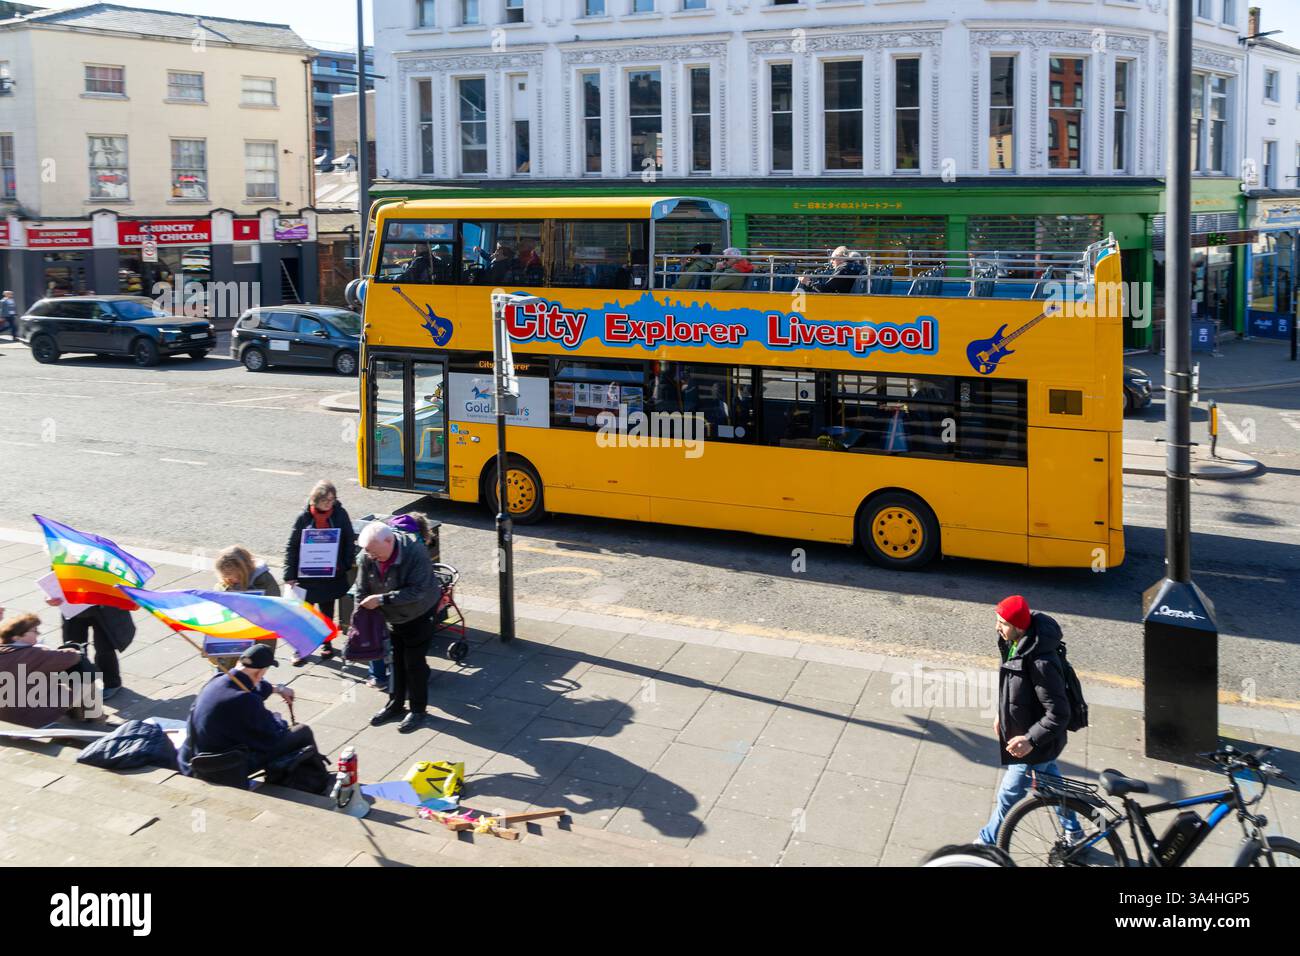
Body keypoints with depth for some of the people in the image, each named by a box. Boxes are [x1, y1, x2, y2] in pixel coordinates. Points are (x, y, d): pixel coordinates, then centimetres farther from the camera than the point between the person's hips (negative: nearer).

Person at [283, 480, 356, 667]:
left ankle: (326, 642, 35)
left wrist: (348, 564, -3)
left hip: (332, 574, 1)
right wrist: (290, 575, -8)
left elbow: (349, 540, 3)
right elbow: (291, 547, -5)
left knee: (327, 610, 17)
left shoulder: (340, 514, -6)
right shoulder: (304, 518, -10)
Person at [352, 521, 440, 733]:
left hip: (419, 615, -5)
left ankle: (418, 710, 13)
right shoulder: (368, 557, -16)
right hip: (393, 617, 5)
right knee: (396, 660, 14)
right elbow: (361, 590, -6)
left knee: (414, 662, -1)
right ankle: (395, 705, 29)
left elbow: (417, 591, -35)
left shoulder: (415, 552, -32)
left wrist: (381, 599, -35)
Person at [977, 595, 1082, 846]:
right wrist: (1002, 714, 16)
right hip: (1021, 729, 9)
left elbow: (1059, 714, -32)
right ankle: (1072, 831, 51)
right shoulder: (1015, 643, -9)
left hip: (1036, 745, -9)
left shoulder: (1040, 663, -37)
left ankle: (986, 845, 28)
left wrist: (1030, 740, -35)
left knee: (1009, 796, 8)